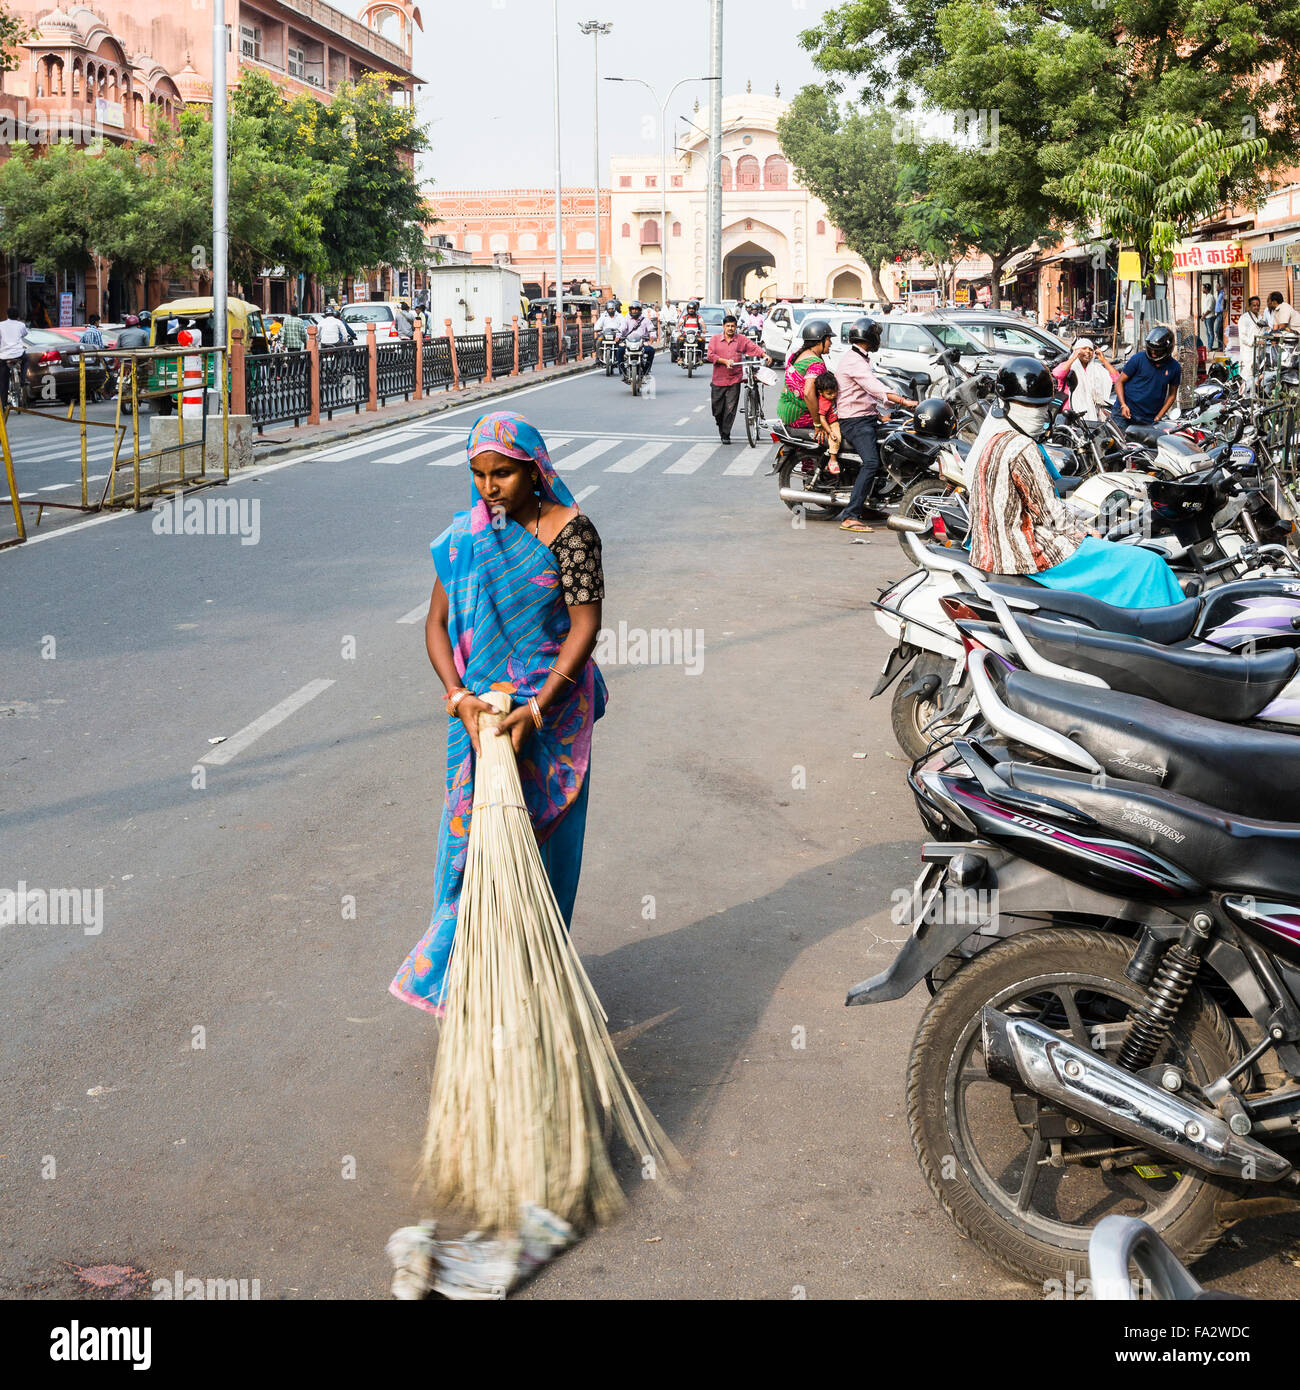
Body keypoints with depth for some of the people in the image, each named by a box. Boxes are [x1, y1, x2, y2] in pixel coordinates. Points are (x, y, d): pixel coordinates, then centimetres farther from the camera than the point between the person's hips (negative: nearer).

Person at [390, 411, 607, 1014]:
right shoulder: (464, 536, 3)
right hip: (478, 708, 4)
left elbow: (585, 624, -14)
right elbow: (438, 621, 2)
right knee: (470, 830, 7)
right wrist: (459, 697, -14)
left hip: (551, 709, -4)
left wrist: (535, 710, -21)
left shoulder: (568, 530, -9)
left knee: (539, 835, 3)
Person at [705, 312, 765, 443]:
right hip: (718, 379, 1)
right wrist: (725, 361, -14)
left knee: (730, 409, -6)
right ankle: (720, 426, 35)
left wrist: (764, 355, -17)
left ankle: (725, 434, 2)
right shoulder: (715, 339, 5)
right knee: (717, 408, 6)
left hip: (734, 379, -1)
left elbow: (754, 347, 0)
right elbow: (710, 355, -3)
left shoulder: (741, 339, 7)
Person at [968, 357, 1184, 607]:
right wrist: (1083, 531, 1)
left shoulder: (987, 437, 8)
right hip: (1027, 555, -11)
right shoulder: (1023, 449, -22)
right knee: (1147, 564, -7)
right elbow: (1049, 511, -17)